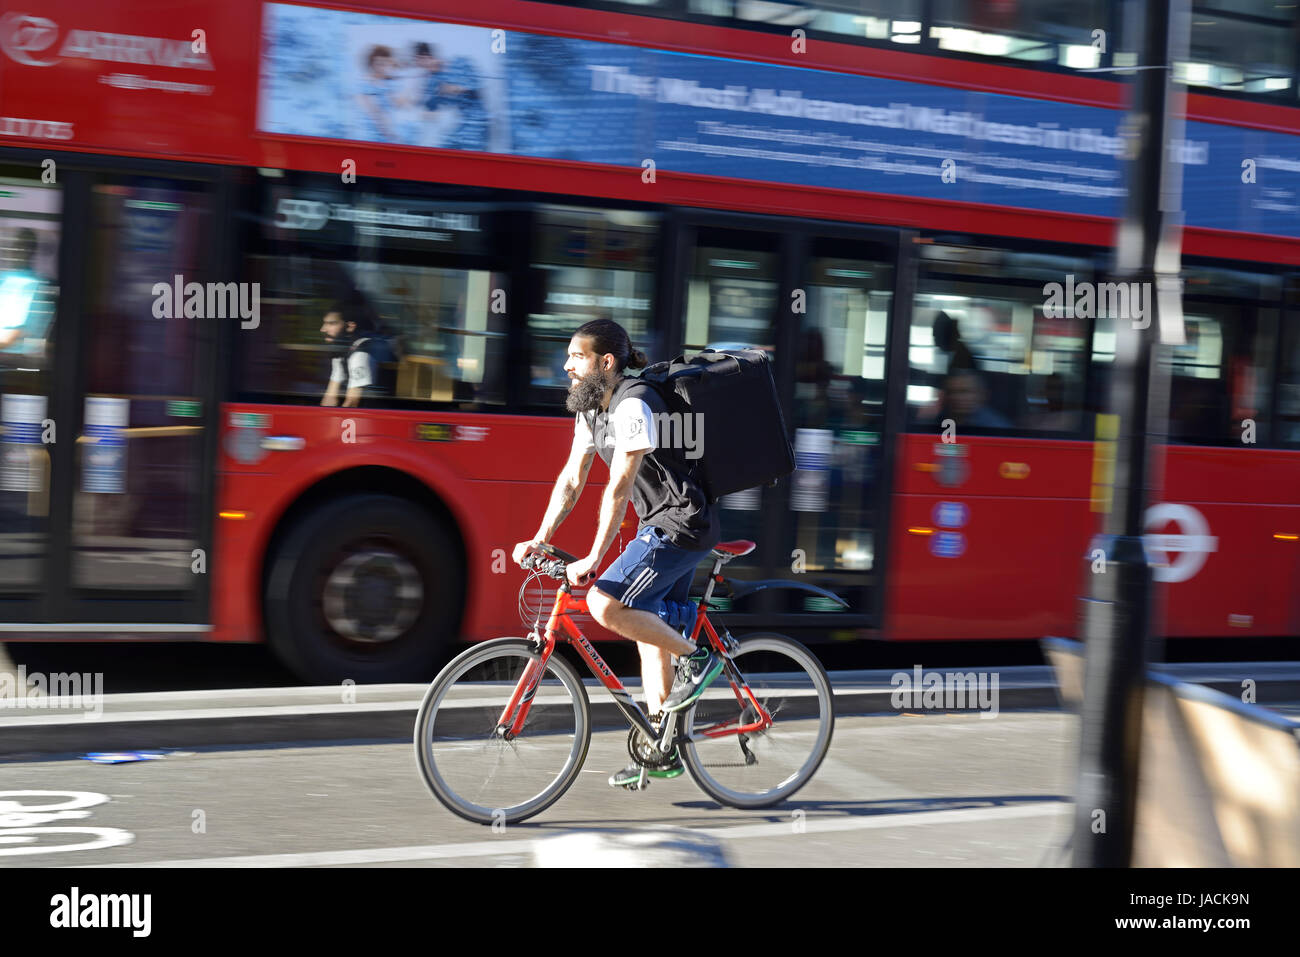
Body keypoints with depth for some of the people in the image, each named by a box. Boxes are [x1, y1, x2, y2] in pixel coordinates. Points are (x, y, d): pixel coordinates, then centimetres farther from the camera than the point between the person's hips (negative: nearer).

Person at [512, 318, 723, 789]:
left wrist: (593, 560, -27)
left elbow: (619, 488, -25)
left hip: (682, 525, -10)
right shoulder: (591, 409, 9)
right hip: (657, 525, 10)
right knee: (650, 631, 12)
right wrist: (539, 539, 1)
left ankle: (696, 658, -4)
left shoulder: (633, 405, -21)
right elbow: (571, 480, 10)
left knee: (605, 605, -22)